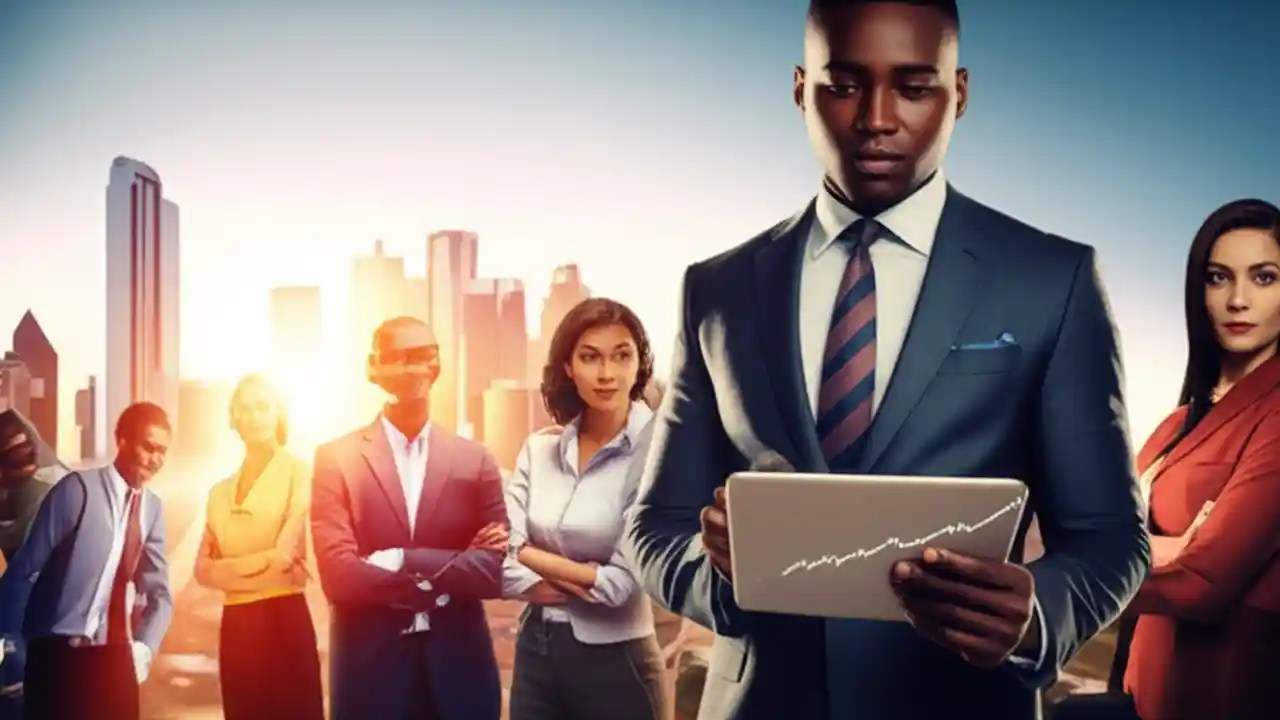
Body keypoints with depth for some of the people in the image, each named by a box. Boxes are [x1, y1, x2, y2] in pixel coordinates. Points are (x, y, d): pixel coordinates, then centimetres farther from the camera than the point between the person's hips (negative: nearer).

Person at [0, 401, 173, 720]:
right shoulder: (78, 489, -11)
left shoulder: (152, 508, 6)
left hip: (114, 656, 5)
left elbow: (159, 593, 9)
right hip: (58, 653, -5)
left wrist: (143, 648, -5)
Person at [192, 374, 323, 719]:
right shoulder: (221, 491, 14)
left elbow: (285, 556, -12)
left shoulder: (298, 472, -3)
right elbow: (203, 568, 6)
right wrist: (263, 563, -9)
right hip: (236, 625, 6)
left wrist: (227, 568, 2)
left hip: (283, 621, -5)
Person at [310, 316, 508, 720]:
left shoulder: (475, 460, 3)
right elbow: (338, 574, -12)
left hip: (459, 667, 2)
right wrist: (452, 572, -12)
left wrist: (401, 561, -15)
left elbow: (496, 572, -6)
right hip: (369, 668, -1)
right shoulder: (336, 458, -2)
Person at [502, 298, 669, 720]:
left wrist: (531, 555, -6)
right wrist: (579, 583, -17)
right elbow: (501, 563, -3)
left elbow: (621, 583, -18)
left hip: (611, 660, -4)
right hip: (534, 650, 5)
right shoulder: (538, 449, 1)